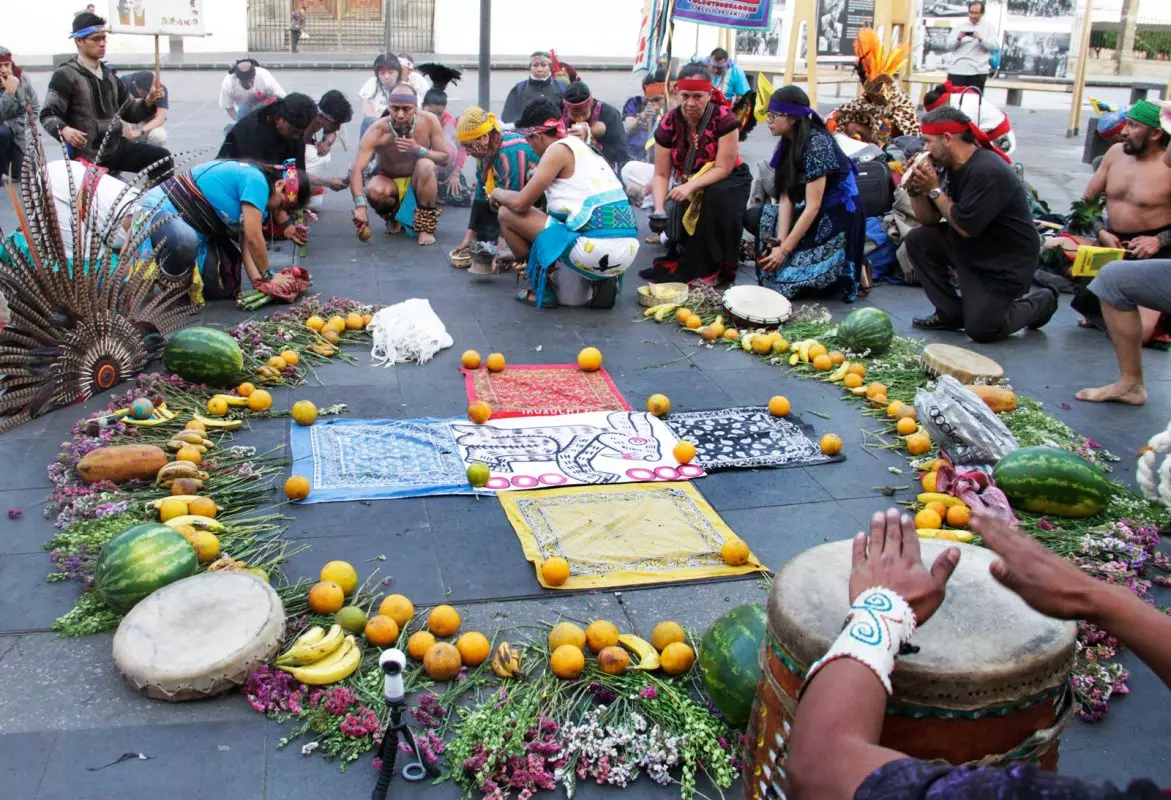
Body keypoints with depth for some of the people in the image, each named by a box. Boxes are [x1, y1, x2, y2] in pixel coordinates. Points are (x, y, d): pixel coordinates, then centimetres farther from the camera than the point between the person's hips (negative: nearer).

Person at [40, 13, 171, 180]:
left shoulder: (108, 74, 14)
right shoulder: (66, 75, -9)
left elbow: (129, 111, 16)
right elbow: (48, 115, -13)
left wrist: (148, 101, -4)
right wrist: (64, 130, -35)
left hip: (116, 146, 6)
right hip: (86, 155, -6)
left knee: (162, 158, -9)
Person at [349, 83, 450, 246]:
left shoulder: (429, 121, -22)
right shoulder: (377, 131, -27)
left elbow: (445, 157, -15)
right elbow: (357, 170, -34)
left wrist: (419, 150, -35)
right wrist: (360, 206, -49)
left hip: (419, 181, 0)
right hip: (389, 181, 0)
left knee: (425, 165, -32)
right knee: (374, 191, -34)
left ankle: (426, 227, -18)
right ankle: (393, 217, 5)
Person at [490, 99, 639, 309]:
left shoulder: (558, 149, -3)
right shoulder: (581, 147, 23)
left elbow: (520, 203, -6)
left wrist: (497, 193, 17)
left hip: (596, 249, -9)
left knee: (507, 214, 3)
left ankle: (541, 289, 9)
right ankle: (599, 282, 10)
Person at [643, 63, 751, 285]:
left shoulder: (724, 119, -22)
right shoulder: (669, 124, -14)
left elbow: (723, 169, -23)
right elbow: (661, 174, -13)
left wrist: (690, 187, -39)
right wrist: (659, 208, -31)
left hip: (729, 181, -3)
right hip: (687, 184, 3)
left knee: (717, 195, -35)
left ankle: (715, 268, -23)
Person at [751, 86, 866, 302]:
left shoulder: (817, 144, -23)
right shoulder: (789, 143, 3)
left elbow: (813, 206, -25)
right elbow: (786, 196, -2)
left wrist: (784, 250, -24)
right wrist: (780, 242, -15)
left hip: (838, 217, -9)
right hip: (812, 213, 9)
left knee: (786, 272, -19)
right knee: (751, 217, 2)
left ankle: (847, 268, 2)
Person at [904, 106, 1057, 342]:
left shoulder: (987, 172, -26)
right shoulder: (954, 167, 2)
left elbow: (964, 227, -27)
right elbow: (929, 220, 3)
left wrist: (934, 189, -22)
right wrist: (917, 189, -14)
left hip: (1006, 263, -8)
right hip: (971, 249, 8)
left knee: (980, 330, -9)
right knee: (918, 240, -6)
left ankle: (1040, 302, 20)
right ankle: (950, 313, 4)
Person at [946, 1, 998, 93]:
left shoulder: (989, 25, 8)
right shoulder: (959, 24, 12)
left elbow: (995, 45, -2)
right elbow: (949, 45, 8)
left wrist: (981, 39, -17)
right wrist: (958, 38, -12)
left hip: (978, 71, -1)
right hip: (957, 70, 1)